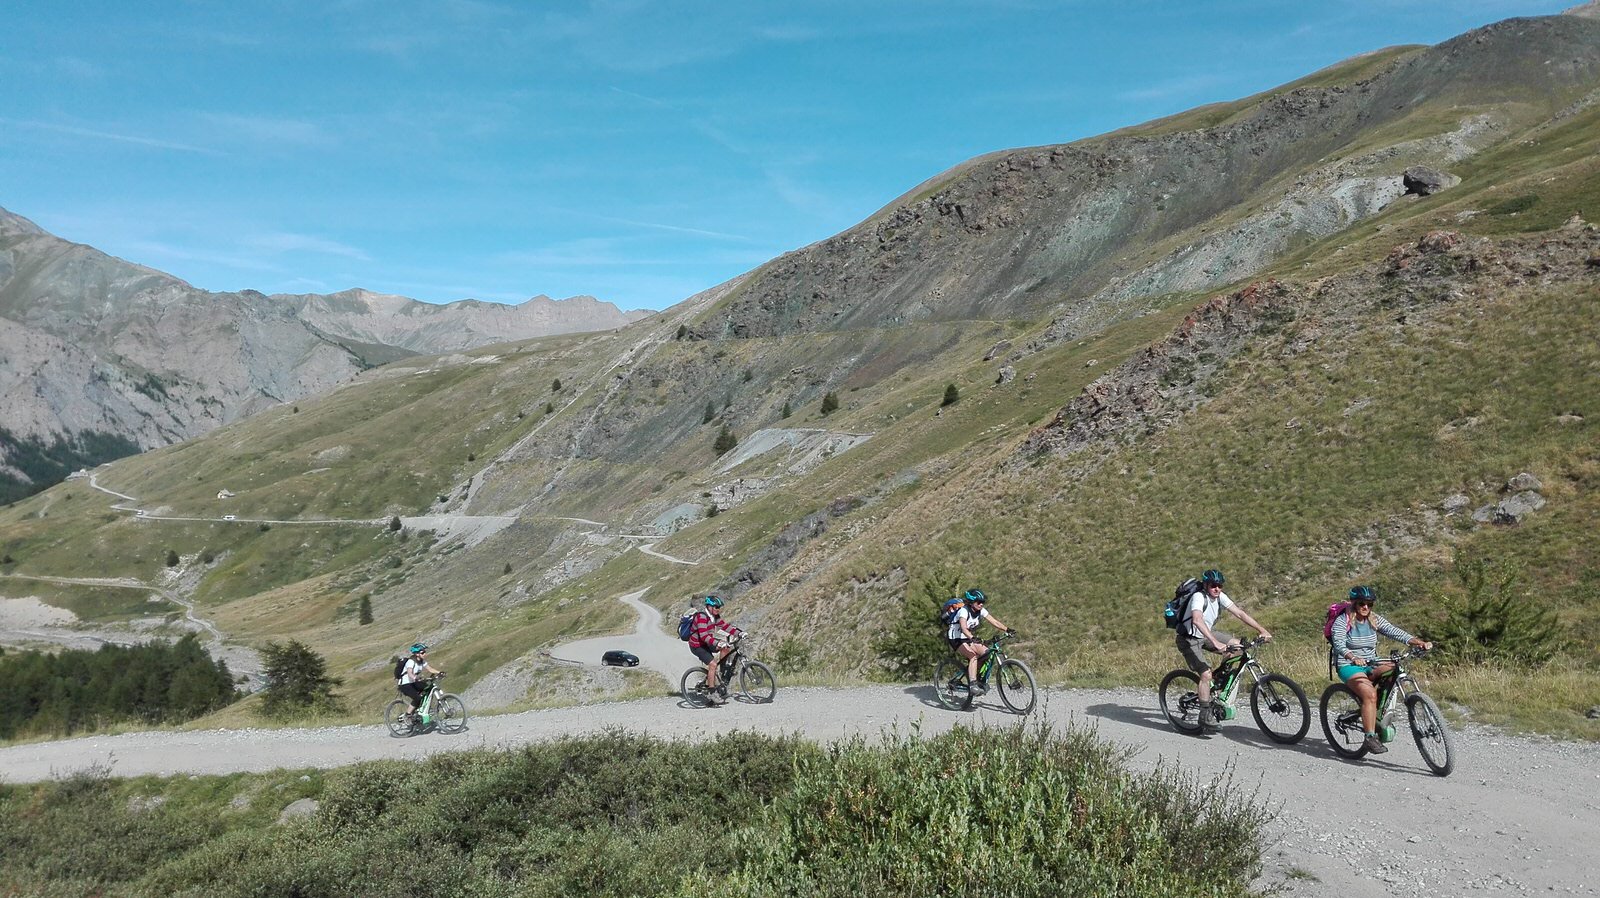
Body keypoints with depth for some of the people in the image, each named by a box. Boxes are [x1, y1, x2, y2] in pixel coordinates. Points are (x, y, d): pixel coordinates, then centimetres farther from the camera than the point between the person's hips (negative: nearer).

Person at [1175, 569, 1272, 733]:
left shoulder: (1220, 596, -6)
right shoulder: (1198, 597, -28)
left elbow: (1240, 613, -5)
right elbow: (1197, 620, -45)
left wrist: (1262, 630, -13)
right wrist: (1215, 643, -54)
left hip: (1205, 635, 8)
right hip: (1189, 640, -8)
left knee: (1236, 645, -2)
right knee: (1206, 674, -19)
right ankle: (1205, 718, -10)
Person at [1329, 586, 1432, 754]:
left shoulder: (1375, 619, 5)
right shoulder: (1342, 621, -10)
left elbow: (1395, 632, -7)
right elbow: (1339, 644, -24)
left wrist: (1420, 642, -23)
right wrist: (1353, 658, -44)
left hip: (1370, 666, 6)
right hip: (1349, 666, -5)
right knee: (1370, 694, -29)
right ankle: (1370, 737, -25)